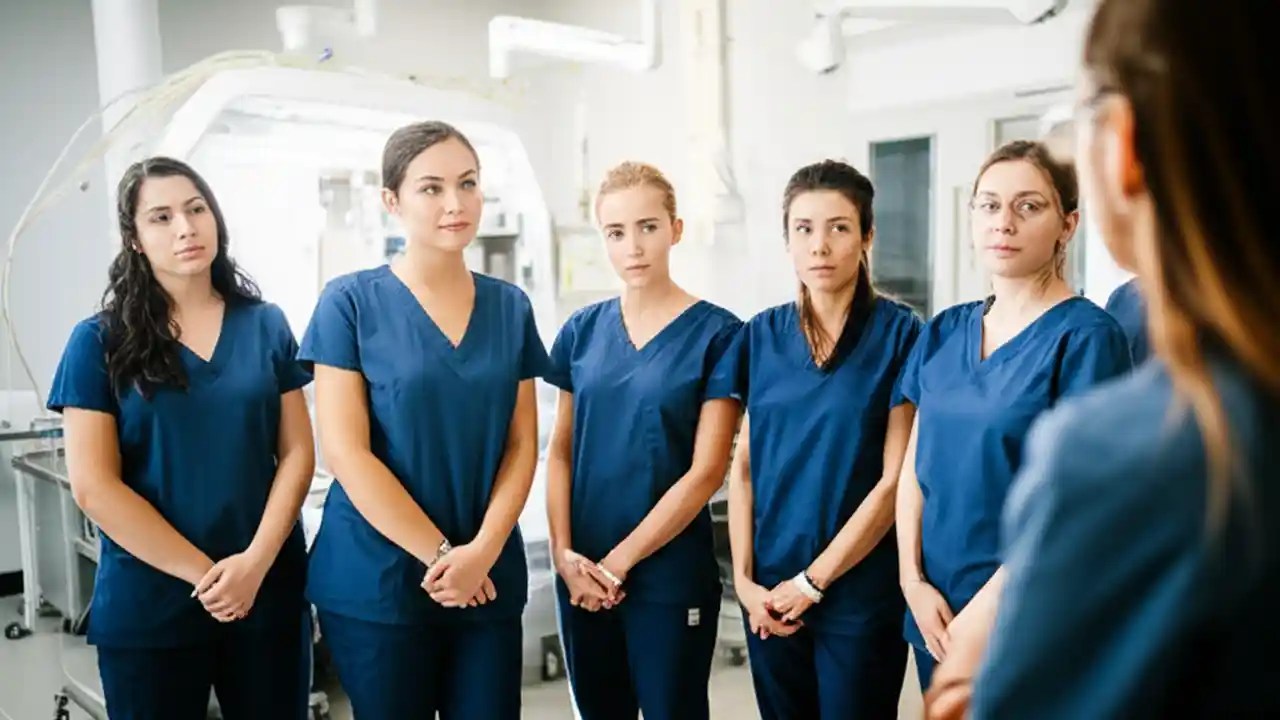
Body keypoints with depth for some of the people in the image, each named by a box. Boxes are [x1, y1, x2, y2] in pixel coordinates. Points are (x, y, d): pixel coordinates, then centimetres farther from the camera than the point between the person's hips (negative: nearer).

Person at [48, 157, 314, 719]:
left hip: (269, 590, 2)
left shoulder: (266, 325, 3)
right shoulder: (100, 341, -3)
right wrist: (204, 573, -12)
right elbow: (93, 486, -8)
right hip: (147, 602, -2)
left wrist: (256, 561, -12)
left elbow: (297, 452, 1)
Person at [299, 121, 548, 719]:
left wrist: (482, 551, -10)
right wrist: (439, 553, -13)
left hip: (489, 578, 3)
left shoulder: (511, 307, 5)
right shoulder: (351, 302, -5)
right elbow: (345, 452, -10)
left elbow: (521, 446, 3)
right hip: (377, 579, -3)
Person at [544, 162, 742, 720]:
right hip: (583, 575, 4)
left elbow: (706, 471, -12)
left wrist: (621, 559, -12)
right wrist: (563, 551, -6)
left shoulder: (716, 333, -8)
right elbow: (561, 450, 6)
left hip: (670, 574, -4)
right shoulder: (583, 330, 4)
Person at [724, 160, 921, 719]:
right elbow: (744, 467, 5)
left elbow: (894, 480, -11)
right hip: (770, 594, 3)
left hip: (859, 592, -3)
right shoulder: (761, 336, 3)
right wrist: (745, 579, -4)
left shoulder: (900, 334, -8)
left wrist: (812, 581, -11)